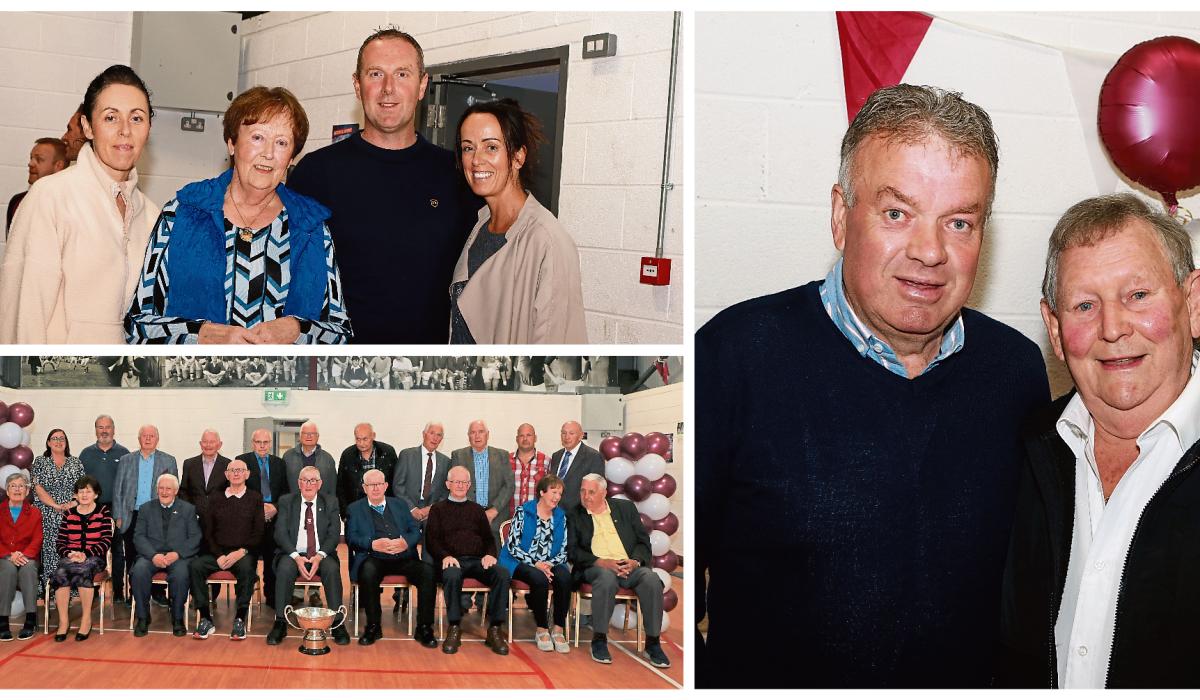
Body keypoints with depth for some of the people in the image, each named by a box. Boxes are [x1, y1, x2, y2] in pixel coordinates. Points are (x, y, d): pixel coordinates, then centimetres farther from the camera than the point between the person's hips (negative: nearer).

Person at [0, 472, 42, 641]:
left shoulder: (35, 513, 13)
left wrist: (24, 555, -18)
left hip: (27, 558, 0)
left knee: (28, 566, -36)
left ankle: (31, 620, -39)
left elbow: (37, 540, 2)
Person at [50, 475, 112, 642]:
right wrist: (69, 554, -12)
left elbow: (106, 541, -3)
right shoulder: (68, 514, 16)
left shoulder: (104, 512, 7)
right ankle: (63, 621, -27)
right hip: (70, 557, 2)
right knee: (60, 573, -32)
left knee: (83, 570, -37)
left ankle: (86, 620, -28)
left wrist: (86, 554, -18)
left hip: (95, 558, -2)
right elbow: (60, 542, 10)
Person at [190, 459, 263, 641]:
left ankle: (240, 619, -27)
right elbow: (207, 532, 9)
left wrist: (241, 552, -13)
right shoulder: (214, 498, 16)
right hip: (217, 553, 2)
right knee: (195, 566, -27)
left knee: (247, 568, -37)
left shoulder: (256, 499, 9)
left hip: (244, 554, -2)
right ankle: (205, 618, -21)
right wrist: (219, 555, -6)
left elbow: (259, 534, 2)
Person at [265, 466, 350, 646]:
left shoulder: (330, 502, 8)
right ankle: (280, 623, -27)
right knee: (284, 569, -32)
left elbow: (334, 535, 0)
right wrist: (296, 557, -18)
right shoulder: (286, 502, 7)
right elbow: (280, 533, -2)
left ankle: (338, 623, -28)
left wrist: (320, 556, -17)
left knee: (332, 569, -31)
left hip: (322, 555, 0)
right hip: (294, 554, 0)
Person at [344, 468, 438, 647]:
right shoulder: (355, 508, 17)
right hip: (374, 558, -2)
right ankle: (373, 626, -22)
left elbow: (415, 531, 14)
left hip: (403, 558, 2)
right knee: (368, 571, -38)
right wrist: (373, 544, -17)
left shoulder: (399, 505, 24)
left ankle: (424, 628, -19)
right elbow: (351, 537, 1)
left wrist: (405, 542, -10)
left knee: (428, 571, -27)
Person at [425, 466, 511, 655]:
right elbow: (431, 540, 6)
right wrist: (445, 555, -14)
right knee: (452, 575, -40)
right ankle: (454, 628, -29)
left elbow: (489, 538, 20)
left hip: (477, 561, 3)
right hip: (452, 560, -3)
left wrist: (490, 554, -4)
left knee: (503, 574, -29)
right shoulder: (438, 509, 18)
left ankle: (495, 629, -25)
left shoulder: (477, 509, 26)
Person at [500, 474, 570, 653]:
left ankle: (559, 630, -21)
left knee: (565, 576, -29)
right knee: (540, 579, -35)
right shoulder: (523, 512, -1)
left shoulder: (560, 516, 12)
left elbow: (563, 551, 8)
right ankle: (542, 630, -18)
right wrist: (536, 563, -18)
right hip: (521, 562, -4)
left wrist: (549, 564, -13)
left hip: (549, 564, 4)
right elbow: (513, 546, -7)